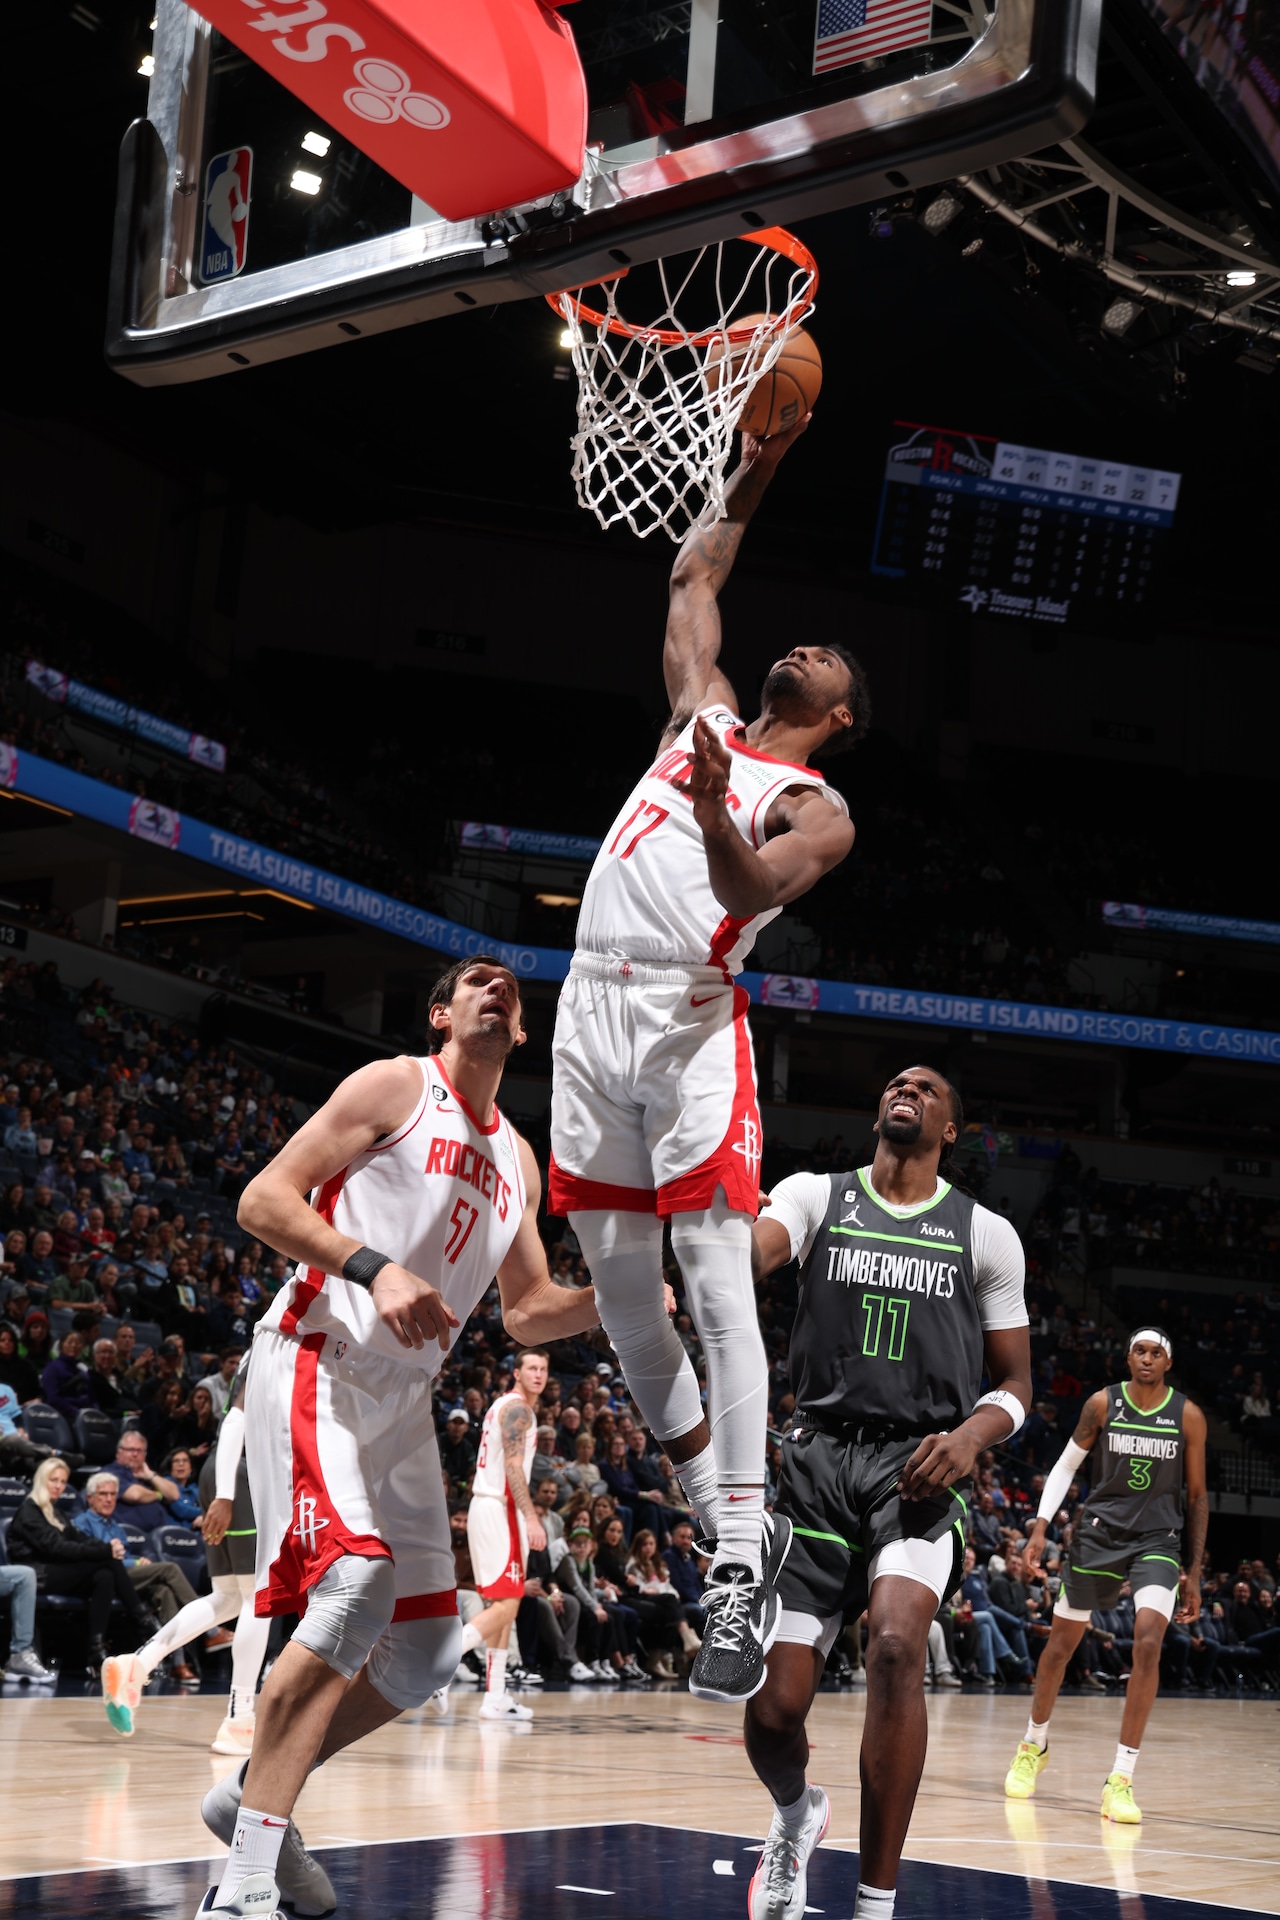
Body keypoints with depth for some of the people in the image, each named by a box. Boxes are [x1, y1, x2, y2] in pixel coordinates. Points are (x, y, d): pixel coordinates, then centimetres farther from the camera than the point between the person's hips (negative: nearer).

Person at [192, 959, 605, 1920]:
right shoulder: (395, 1086, -2)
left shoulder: (517, 1158, 19)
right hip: (317, 1361, -8)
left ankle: (256, 1794, 25)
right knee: (355, 1587, -26)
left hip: (403, 1396, 8)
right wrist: (375, 1267, -22)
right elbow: (263, 1200, -9)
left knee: (426, 1658, 6)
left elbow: (529, 1312, 22)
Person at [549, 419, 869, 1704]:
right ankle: (737, 1537, 17)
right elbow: (693, 581, 32)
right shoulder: (703, 717, 22)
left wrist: (715, 812, -34)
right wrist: (752, 479, 27)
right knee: (623, 1297, 6)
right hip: (594, 1013, 7)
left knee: (717, 1291, -13)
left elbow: (753, 890, -16)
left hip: (693, 1028, -6)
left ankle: (740, 1580, -14)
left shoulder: (818, 809, 4)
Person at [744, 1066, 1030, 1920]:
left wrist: (972, 1433, -10)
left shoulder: (986, 1234, 9)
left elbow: (1016, 1383, 13)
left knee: (896, 1644, -29)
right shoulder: (817, 1196, 7)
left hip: (919, 1469, -1)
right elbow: (746, 1254, -16)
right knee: (774, 1704, -4)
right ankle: (796, 1814, 34)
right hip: (820, 1460, 1)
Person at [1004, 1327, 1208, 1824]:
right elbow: (1066, 1466, 6)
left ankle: (1121, 1779, -17)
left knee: (1148, 1643, -22)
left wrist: (1194, 1573, 3)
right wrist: (1040, 1527, -5)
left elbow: (1196, 1496, 4)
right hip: (1099, 1532, 1)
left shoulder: (1188, 1416, -2)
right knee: (1061, 1644, 10)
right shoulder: (1103, 1403, -3)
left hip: (1157, 1540, -1)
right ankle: (1034, 1746, 36)